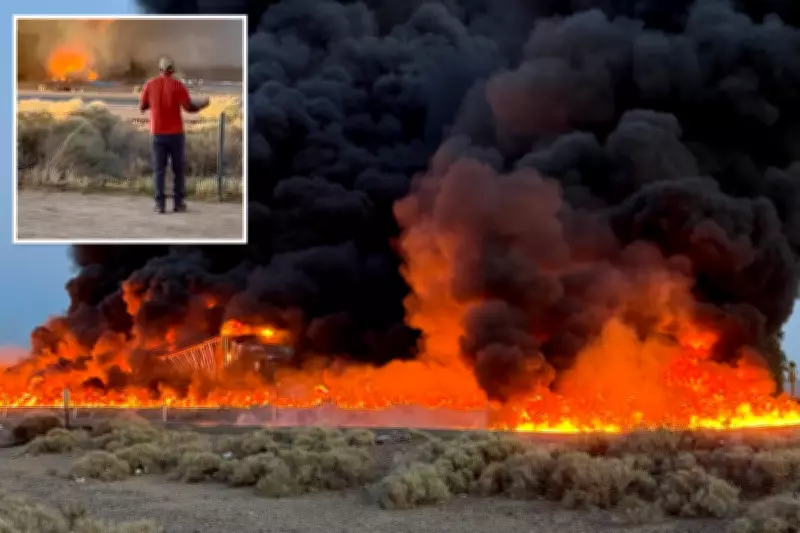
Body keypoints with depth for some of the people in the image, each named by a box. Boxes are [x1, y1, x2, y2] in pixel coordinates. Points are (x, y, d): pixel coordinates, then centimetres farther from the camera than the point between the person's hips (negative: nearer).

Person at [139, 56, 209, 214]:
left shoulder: (150, 84, 0)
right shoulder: (178, 85, -8)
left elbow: (142, 108, 6)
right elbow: (189, 107, -12)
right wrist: (203, 104, 8)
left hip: (158, 133, 2)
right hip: (175, 133, -2)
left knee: (159, 169, 4)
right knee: (178, 169, 9)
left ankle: (160, 204, -3)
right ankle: (178, 202, 8)